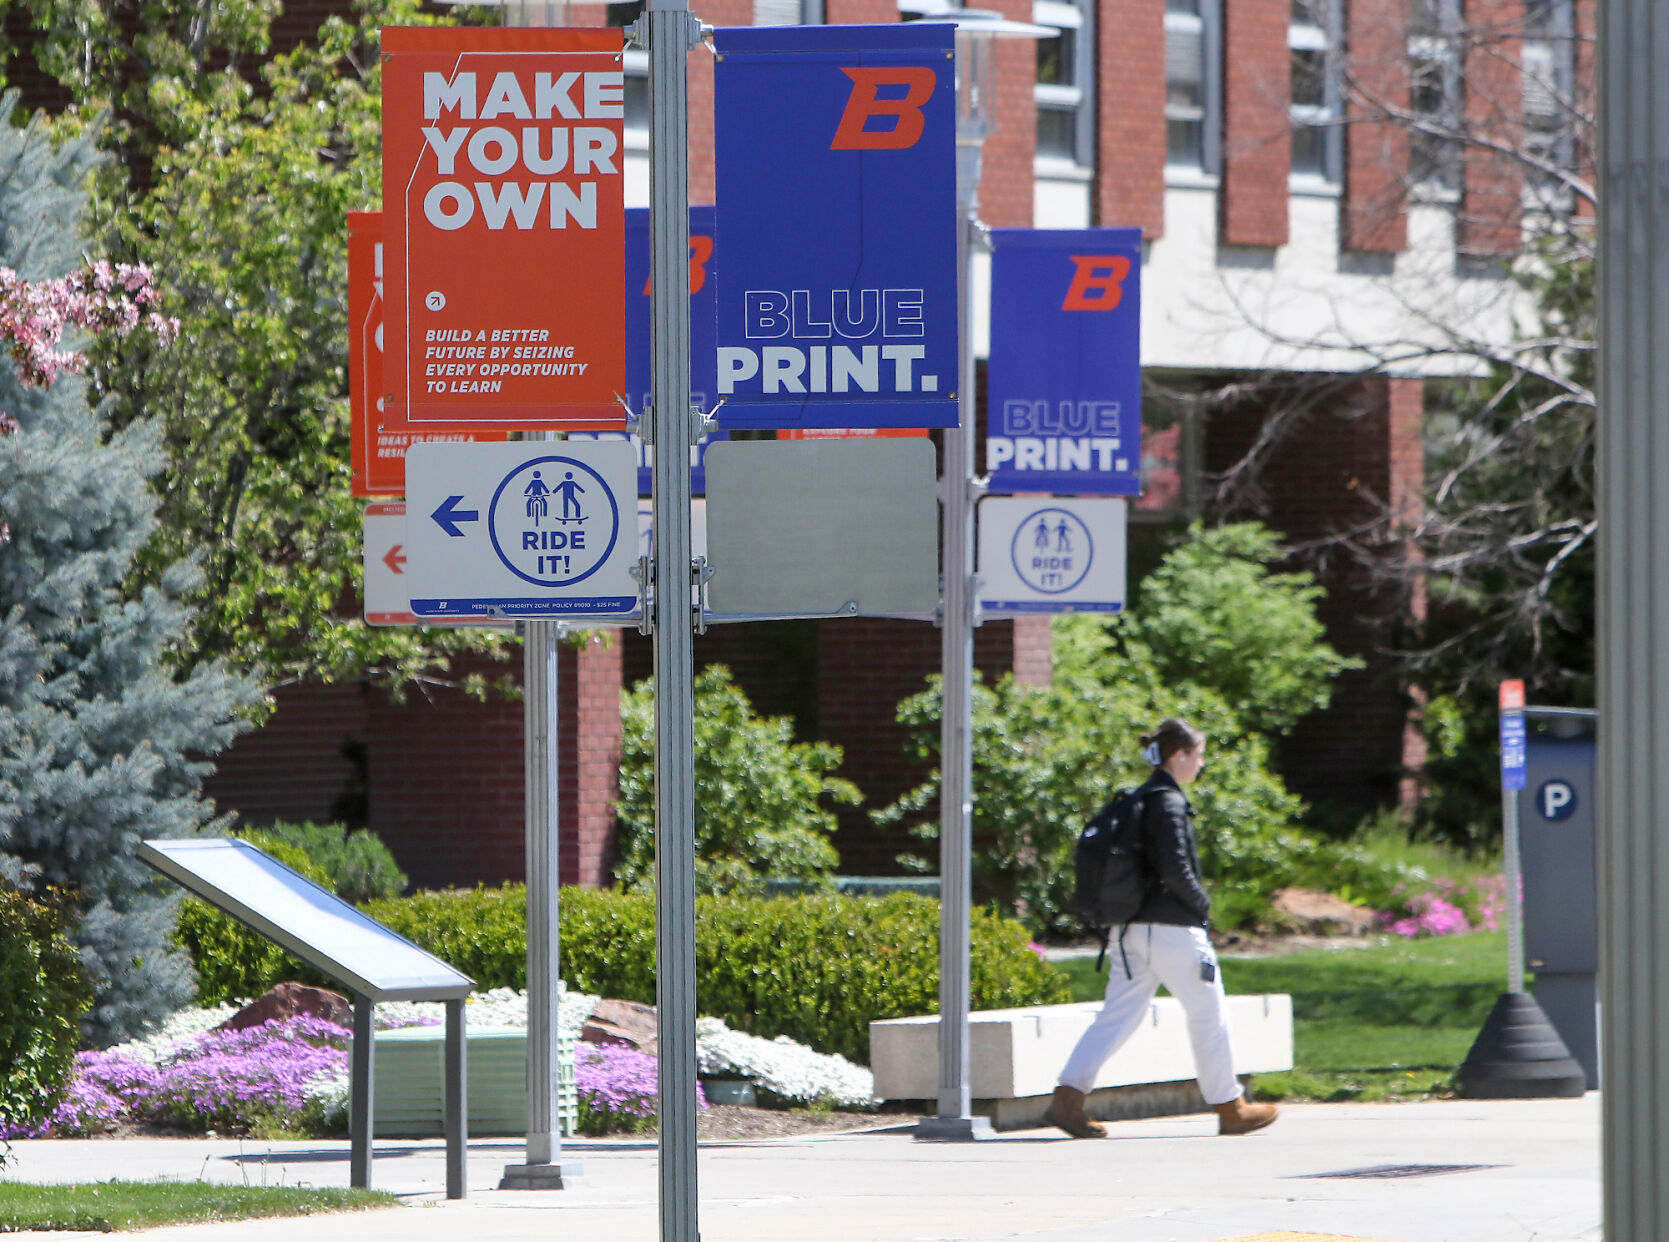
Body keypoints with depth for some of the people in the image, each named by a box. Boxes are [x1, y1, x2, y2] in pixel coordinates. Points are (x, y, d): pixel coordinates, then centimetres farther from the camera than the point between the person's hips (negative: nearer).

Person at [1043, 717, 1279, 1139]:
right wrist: (1202, 903, -5)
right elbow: (1175, 871, -21)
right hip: (1171, 928, -8)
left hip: (1132, 927, 8)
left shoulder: (1137, 799, 13)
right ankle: (1229, 1109, 13)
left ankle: (1068, 1097, -5)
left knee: (1118, 1015, 6)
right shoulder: (1169, 803, -14)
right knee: (1208, 1013, 5)